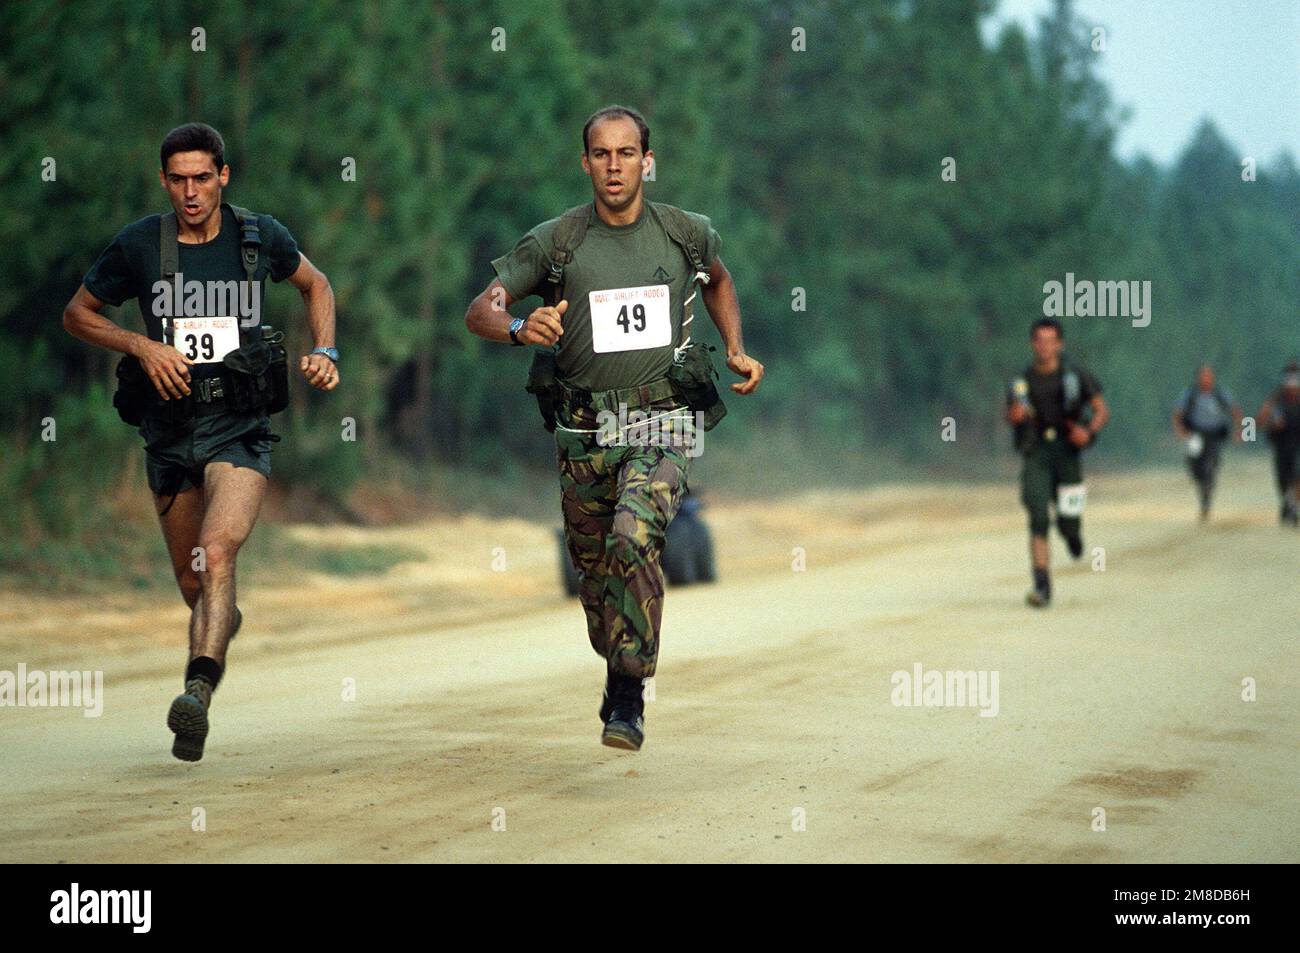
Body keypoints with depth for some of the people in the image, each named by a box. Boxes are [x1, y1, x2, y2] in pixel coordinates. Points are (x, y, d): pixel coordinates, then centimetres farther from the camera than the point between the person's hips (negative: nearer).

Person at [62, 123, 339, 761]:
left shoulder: (261, 237, 0)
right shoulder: (139, 245, -2)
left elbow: (315, 285, 20)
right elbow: (77, 314, 9)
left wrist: (325, 354, 5)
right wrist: (142, 345, -7)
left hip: (240, 428, -2)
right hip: (170, 428, 2)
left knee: (216, 555, -26)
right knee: (192, 583, 13)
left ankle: (198, 694, -38)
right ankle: (224, 623, 49)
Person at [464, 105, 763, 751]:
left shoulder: (687, 234, 2)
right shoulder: (554, 243, -2)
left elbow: (718, 281, 26)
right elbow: (479, 312, -3)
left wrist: (736, 351, 14)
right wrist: (520, 328, -24)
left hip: (661, 427, -2)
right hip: (585, 431, 2)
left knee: (634, 539, -26)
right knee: (593, 568, 12)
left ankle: (628, 698, -18)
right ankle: (619, 667, 40)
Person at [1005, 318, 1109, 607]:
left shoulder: (1075, 375, 0)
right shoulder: (1023, 380, 7)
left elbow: (1102, 410, 3)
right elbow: (1010, 417, 18)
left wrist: (1089, 431, -17)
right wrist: (1015, 415, -7)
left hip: (1067, 454, -1)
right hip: (1036, 456, 1)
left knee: (1068, 523, -3)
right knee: (1038, 521, -14)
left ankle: (1072, 531, 37)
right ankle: (1042, 588, -16)